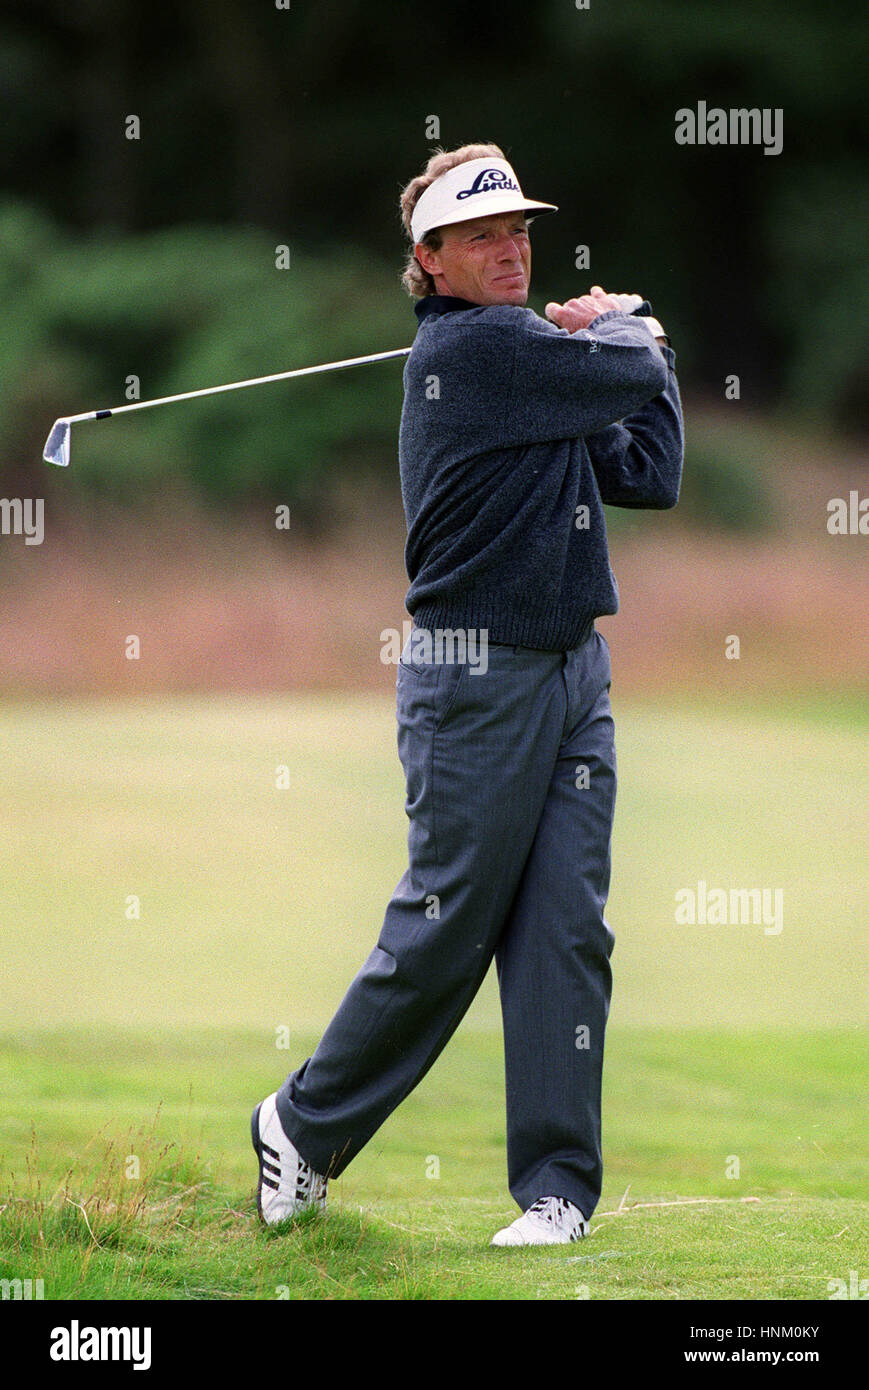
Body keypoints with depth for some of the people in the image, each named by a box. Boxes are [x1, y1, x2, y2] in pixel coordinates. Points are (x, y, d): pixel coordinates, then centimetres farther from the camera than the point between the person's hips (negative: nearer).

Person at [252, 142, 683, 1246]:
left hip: (574, 674, 8)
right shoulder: (469, 347, -11)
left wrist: (618, 336, 5)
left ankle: (556, 1186, 2)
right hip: (478, 679, -8)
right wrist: (622, 330, 12)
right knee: (447, 930, -2)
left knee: (568, 928, 1)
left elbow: (649, 474, 11)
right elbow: (631, 376, -10)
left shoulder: (531, 356, 16)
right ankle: (306, 1125, 17)